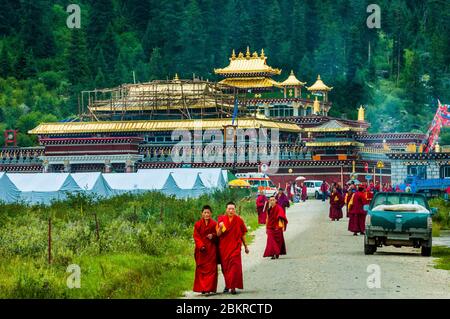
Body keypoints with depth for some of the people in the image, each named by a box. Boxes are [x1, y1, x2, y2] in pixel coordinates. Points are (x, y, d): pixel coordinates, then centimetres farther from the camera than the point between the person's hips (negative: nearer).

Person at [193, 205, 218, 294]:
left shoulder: (214, 224, 3)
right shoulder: (198, 224, 4)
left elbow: (218, 235, 5)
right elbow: (196, 237, 0)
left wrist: (213, 236, -17)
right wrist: (201, 246, -15)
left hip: (211, 249, -1)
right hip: (201, 250, 1)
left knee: (211, 268, -5)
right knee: (201, 268, 2)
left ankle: (211, 288, -6)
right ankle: (202, 288, 7)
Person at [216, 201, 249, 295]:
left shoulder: (239, 220, 0)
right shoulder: (221, 219, 0)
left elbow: (243, 234, 9)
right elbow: (218, 234, -2)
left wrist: (246, 246, 13)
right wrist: (220, 228, -23)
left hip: (235, 247, -1)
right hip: (224, 247, 1)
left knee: (235, 266, -12)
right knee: (225, 267, 8)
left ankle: (233, 287, -11)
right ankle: (227, 285, 26)